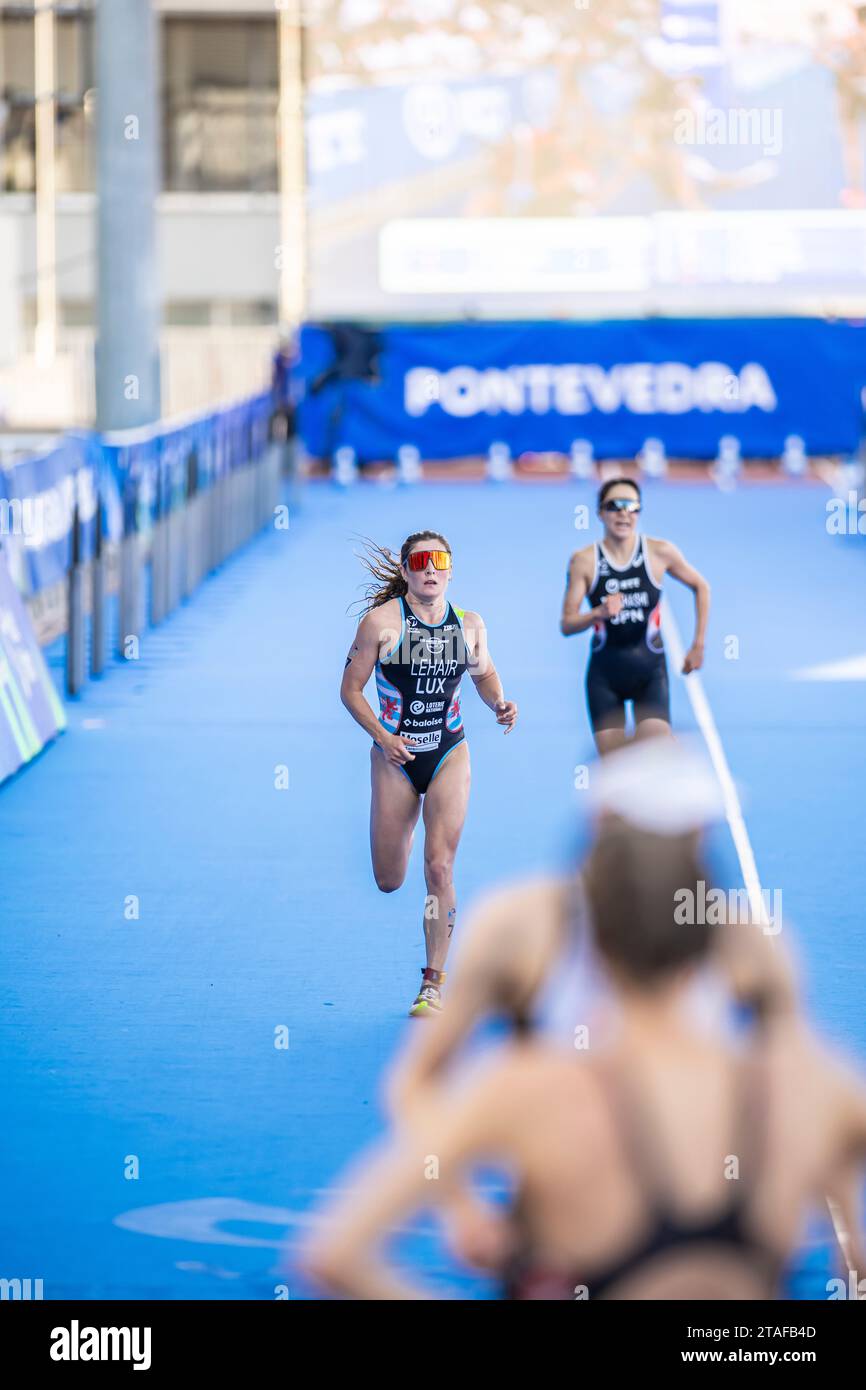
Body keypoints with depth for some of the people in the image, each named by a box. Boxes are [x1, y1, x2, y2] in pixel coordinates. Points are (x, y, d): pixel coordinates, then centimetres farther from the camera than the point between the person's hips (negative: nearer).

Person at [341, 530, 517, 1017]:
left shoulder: (470, 624, -1)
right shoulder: (381, 621, -10)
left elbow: (485, 674, 17)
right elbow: (351, 689, -6)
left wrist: (500, 703, -4)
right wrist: (382, 736, -19)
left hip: (449, 756, 1)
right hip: (396, 757, -1)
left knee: (440, 867, -12)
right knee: (389, 881, 6)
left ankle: (434, 982, -2)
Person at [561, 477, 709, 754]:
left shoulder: (659, 552, -5)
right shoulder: (584, 560, -6)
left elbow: (701, 587, 11)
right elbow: (566, 625, -6)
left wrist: (699, 645, 8)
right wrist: (599, 613, -25)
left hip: (649, 669, 0)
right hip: (604, 672, 1)